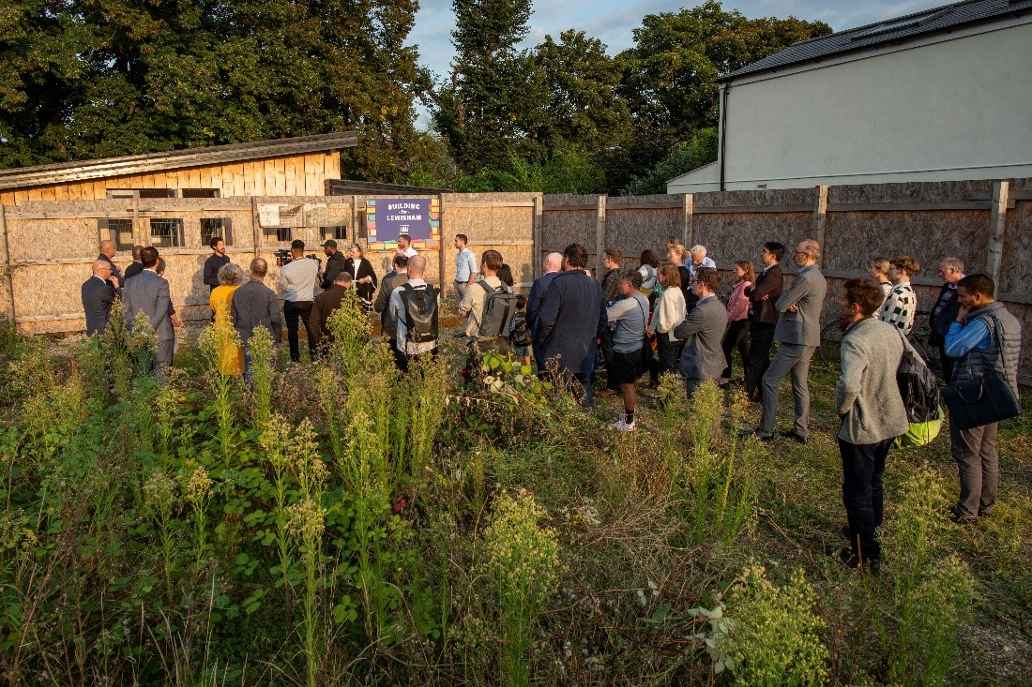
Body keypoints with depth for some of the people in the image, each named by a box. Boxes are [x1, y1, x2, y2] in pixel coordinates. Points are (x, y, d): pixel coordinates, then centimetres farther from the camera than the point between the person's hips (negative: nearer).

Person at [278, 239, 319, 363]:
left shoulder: (286, 268, -14)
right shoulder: (313, 264, -9)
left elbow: (282, 287, -1)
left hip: (291, 303, -2)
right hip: (308, 301, 2)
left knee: (292, 330, 9)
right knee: (311, 328, 13)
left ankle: (295, 357, 13)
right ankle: (314, 354, 17)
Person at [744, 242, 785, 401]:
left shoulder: (774, 274, -18)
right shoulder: (766, 272, 13)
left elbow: (756, 294, -25)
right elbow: (756, 294, 12)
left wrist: (749, 290, -4)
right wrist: (754, 292, -11)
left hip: (765, 323, -10)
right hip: (759, 321, 10)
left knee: (755, 361, -7)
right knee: (762, 360, 17)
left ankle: (747, 393, -4)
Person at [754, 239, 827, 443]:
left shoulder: (805, 278, -18)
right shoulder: (819, 277, 14)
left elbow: (781, 305, -15)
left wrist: (785, 301, 5)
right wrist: (789, 303, -3)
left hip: (797, 340, -10)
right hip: (808, 339, 10)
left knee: (770, 380, -5)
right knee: (800, 385, 14)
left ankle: (766, 431, -3)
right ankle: (801, 431, 20)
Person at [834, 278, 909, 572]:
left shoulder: (854, 341, -26)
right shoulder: (891, 332, 2)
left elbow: (849, 384, -40)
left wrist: (842, 407, -19)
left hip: (861, 428, -9)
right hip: (890, 421, 9)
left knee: (857, 492, 6)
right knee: (874, 481, 27)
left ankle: (865, 555, 15)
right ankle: (872, 529, 45)